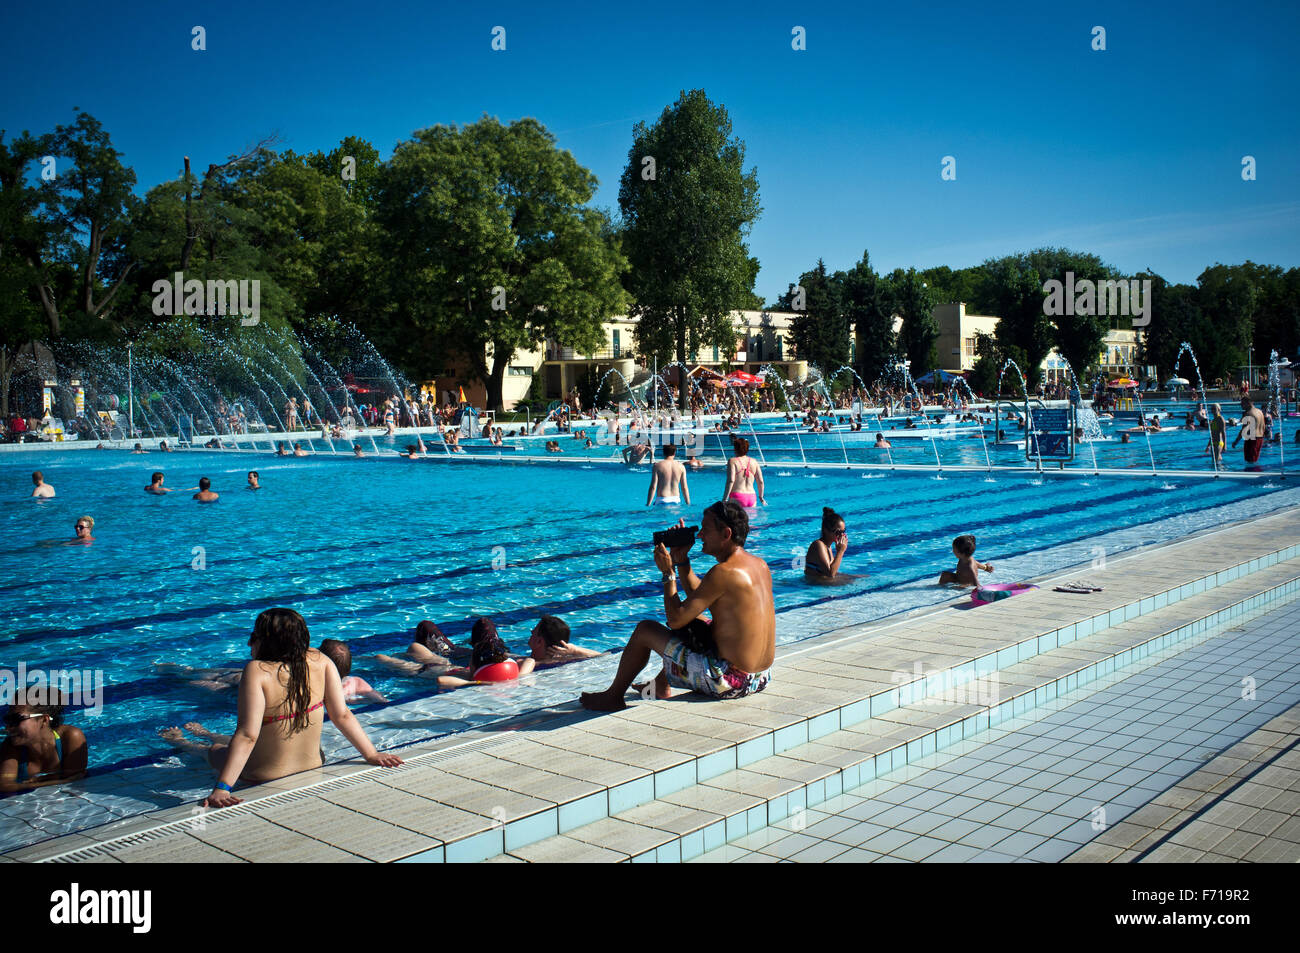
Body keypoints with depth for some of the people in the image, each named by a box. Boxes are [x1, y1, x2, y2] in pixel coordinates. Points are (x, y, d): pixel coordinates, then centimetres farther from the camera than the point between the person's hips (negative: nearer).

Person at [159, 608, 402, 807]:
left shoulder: (257, 671, -26)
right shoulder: (320, 662, -13)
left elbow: (247, 736, -30)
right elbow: (342, 716, -12)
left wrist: (221, 788, -31)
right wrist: (372, 755, -6)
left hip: (263, 780, -4)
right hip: (313, 768, 4)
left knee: (214, 751, 30)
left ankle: (182, 742, 61)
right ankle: (206, 735, 64)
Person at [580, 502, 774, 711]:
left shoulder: (724, 572, -21)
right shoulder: (760, 565, 6)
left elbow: (675, 619, -16)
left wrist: (668, 573, -4)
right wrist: (681, 560, 13)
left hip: (730, 682, -9)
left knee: (645, 629, 5)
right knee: (691, 620, 31)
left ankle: (613, 697, 24)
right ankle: (661, 685, 43)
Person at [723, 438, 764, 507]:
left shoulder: (733, 461, -3)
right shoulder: (754, 462, 10)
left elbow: (730, 481, -13)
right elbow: (760, 481, 10)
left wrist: (724, 499, -13)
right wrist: (761, 497, 23)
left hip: (737, 498, -4)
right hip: (752, 497, 4)